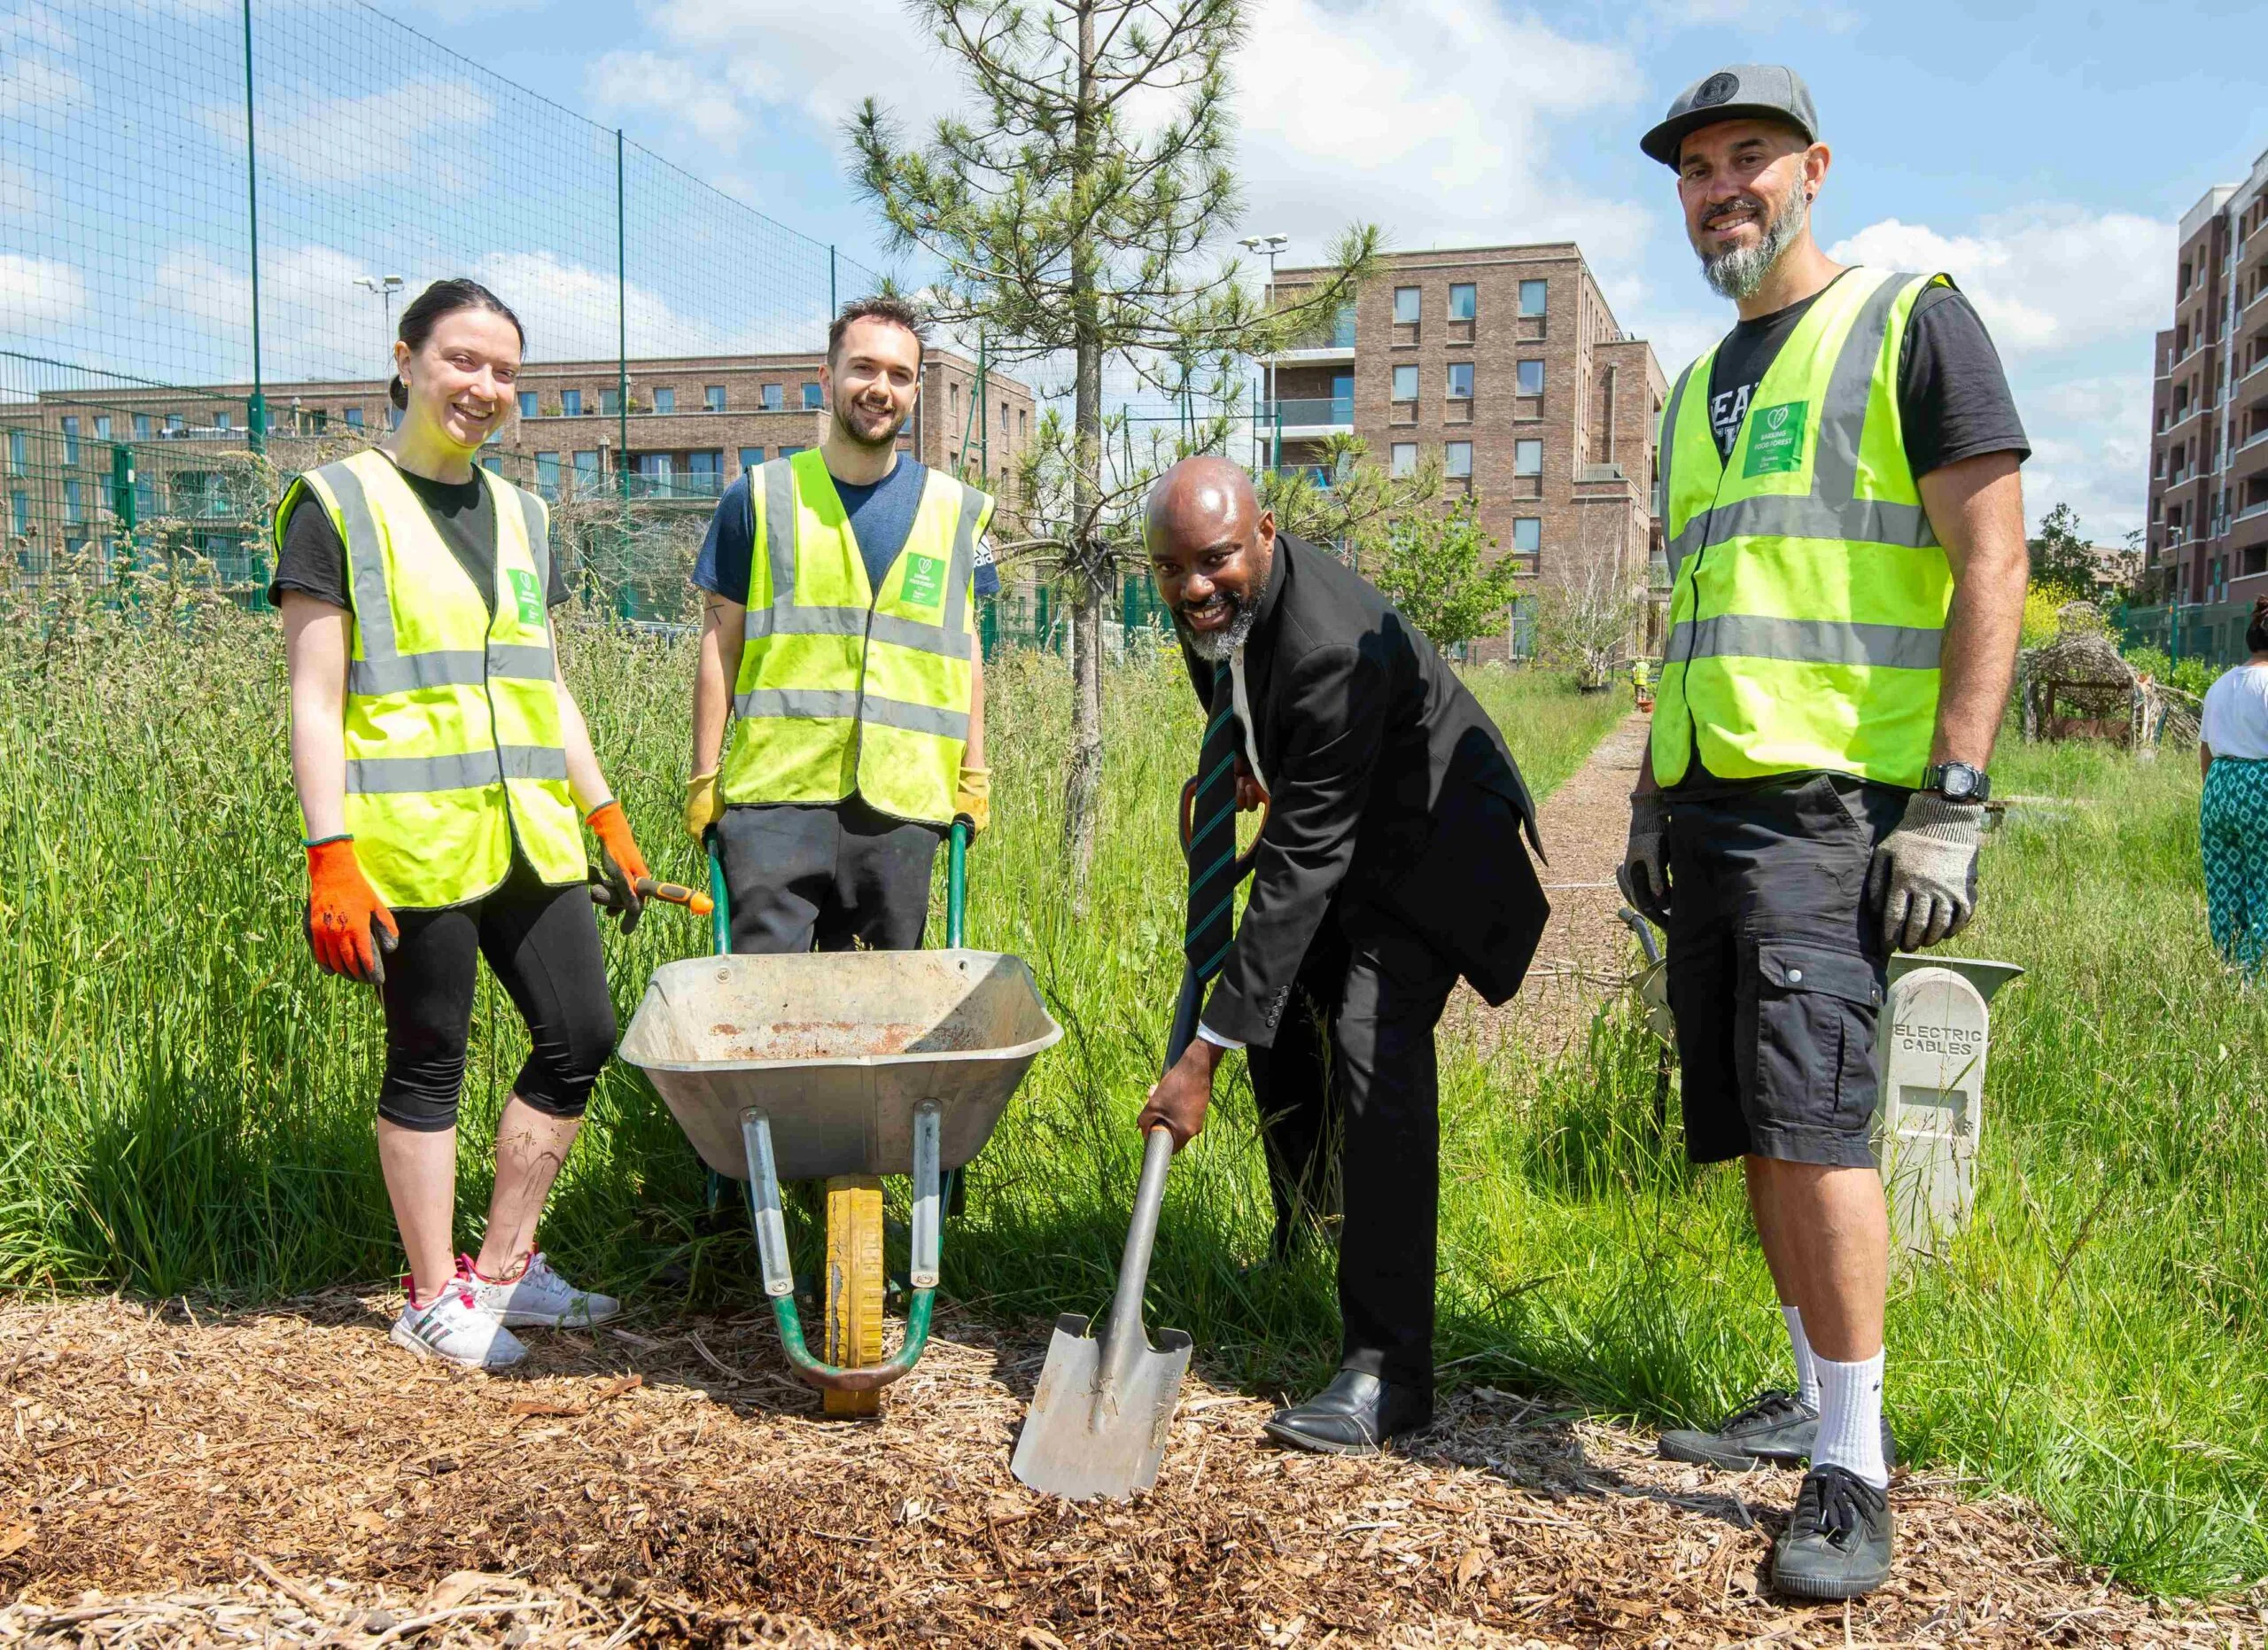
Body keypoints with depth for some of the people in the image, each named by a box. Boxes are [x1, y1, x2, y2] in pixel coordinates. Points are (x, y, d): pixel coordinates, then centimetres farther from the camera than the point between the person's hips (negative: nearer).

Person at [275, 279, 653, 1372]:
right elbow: (315, 702, -7)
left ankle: (502, 1269, 22)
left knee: (581, 1035, 6)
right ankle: (433, 1297, 19)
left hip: (530, 834, 7)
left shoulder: (518, 515, 16)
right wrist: (330, 858, -15)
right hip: (414, 842, -6)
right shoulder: (339, 504, -2)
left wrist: (605, 818, 15)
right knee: (428, 1061, 3)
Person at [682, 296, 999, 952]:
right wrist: (704, 777, 4)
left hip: (902, 800, 2)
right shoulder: (761, 499, 6)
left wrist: (973, 774, 13)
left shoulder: (955, 510, 12)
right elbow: (720, 644, 8)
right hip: (775, 796, -2)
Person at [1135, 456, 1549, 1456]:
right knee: (1279, 1018, 13)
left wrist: (1204, 1053, -38)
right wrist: (1238, 753, 11)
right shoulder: (1208, 594, -12)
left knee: (1374, 1045, -25)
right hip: (1333, 822, 9)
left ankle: (1387, 1370, -21)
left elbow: (1301, 866, -38)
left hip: (1433, 833, -9)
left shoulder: (1332, 647, -38)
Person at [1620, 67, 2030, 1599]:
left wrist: (1952, 802, -16)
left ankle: (1854, 1470, -1)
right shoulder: (1698, 387, 22)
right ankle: (1819, 1402, 24)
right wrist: (1652, 798, 19)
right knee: (1755, 1126, 10)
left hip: (1830, 801, -7)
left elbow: (1992, 561, -8)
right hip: (1712, 804, 7)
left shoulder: (1910, 320, 0)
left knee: (1808, 1115, -13)